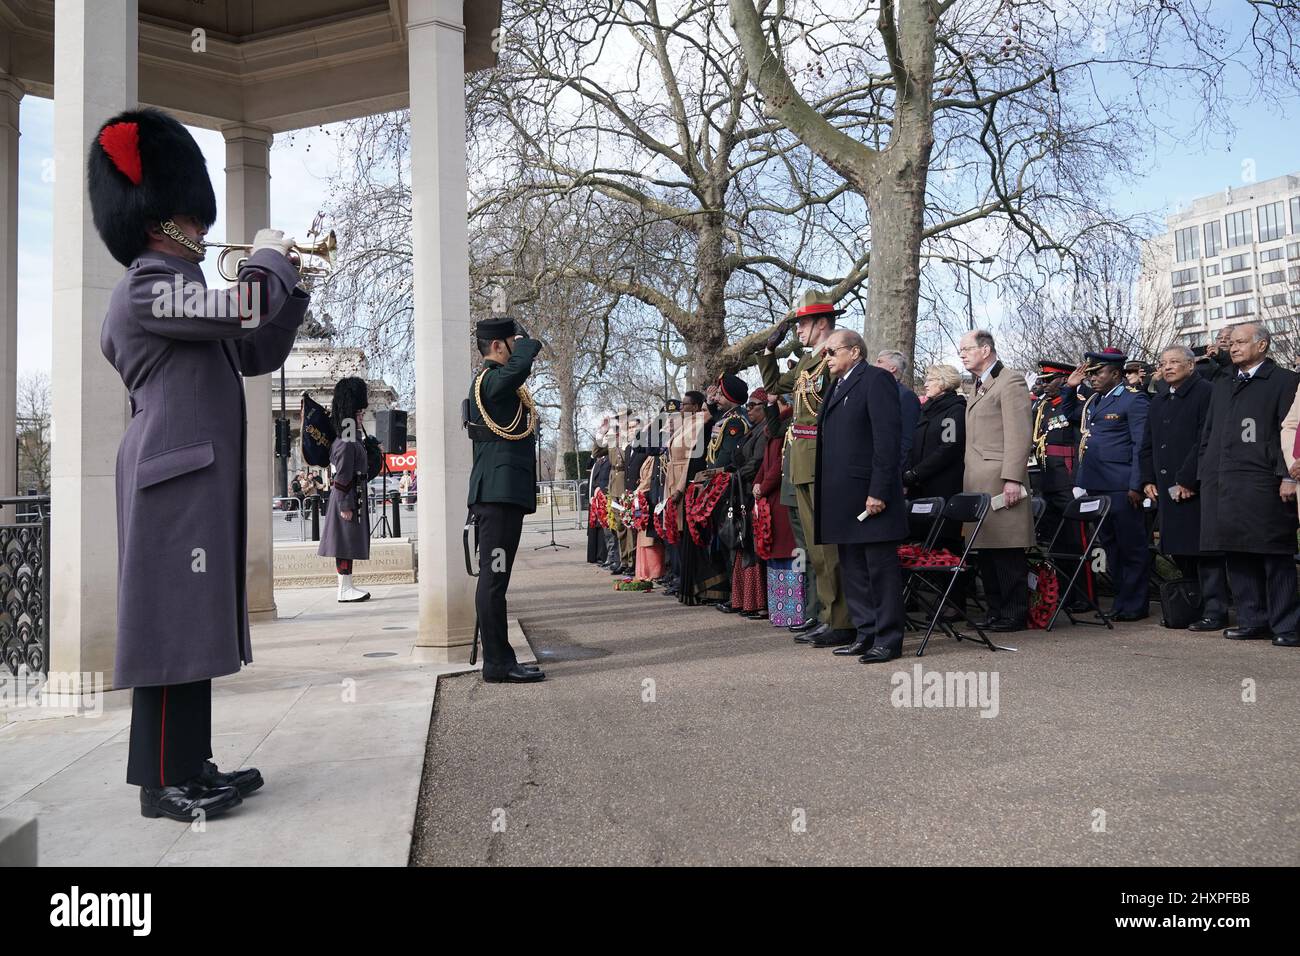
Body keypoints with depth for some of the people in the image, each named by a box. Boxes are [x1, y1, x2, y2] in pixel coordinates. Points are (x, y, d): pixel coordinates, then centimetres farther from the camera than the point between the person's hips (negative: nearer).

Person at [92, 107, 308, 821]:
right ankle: (165, 782, 2)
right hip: (177, 481, -10)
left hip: (201, 481, 10)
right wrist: (268, 254, -1)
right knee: (171, 623, -6)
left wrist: (295, 284, 16)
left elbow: (256, 353, 23)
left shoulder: (179, 299, 23)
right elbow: (246, 309, -21)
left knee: (196, 623, 11)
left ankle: (192, 765, 19)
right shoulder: (146, 287, -9)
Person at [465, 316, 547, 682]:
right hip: (499, 494, -11)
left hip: (503, 494, 11)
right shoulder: (491, 380, -11)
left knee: (494, 578, 11)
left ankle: (500, 660, 17)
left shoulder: (493, 381, 21)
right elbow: (530, 350, -27)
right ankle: (498, 664, -3)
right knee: (493, 579, -7)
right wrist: (520, 338, -7)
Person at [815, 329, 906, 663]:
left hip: (869, 495, -9)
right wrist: (823, 494, 13)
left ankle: (888, 640, 4)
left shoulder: (877, 379, -6)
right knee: (853, 570, 13)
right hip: (843, 497, 9)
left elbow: (888, 438, -14)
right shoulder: (837, 387, 20)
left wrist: (878, 492, -20)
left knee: (881, 569, -2)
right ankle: (866, 633, 21)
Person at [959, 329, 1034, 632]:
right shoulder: (979, 387, 23)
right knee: (987, 551, 11)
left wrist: (1012, 478, -21)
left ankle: (1014, 615, 2)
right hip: (978, 482, 9)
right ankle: (996, 612, 18)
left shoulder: (1010, 381, -6)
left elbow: (1019, 434, -14)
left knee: (1007, 551, -4)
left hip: (999, 481, -9)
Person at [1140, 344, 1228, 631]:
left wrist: (1188, 481, -16)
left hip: (1196, 489, -7)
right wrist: (1148, 480, 11)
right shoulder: (1157, 403, 20)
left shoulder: (1206, 392, -5)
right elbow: (1147, 445, 22)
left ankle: (1214, 611, -1)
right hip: (1167, 490, 7)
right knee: (1179, 553, 10)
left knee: (1205, 551, -6)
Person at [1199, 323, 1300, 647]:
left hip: (1264, 485, -6)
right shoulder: (1221, 385, 21)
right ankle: (1253, 620, 15)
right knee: (1236, 556, 7)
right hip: (1222, 484, 6)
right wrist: (1205, 473, 13)